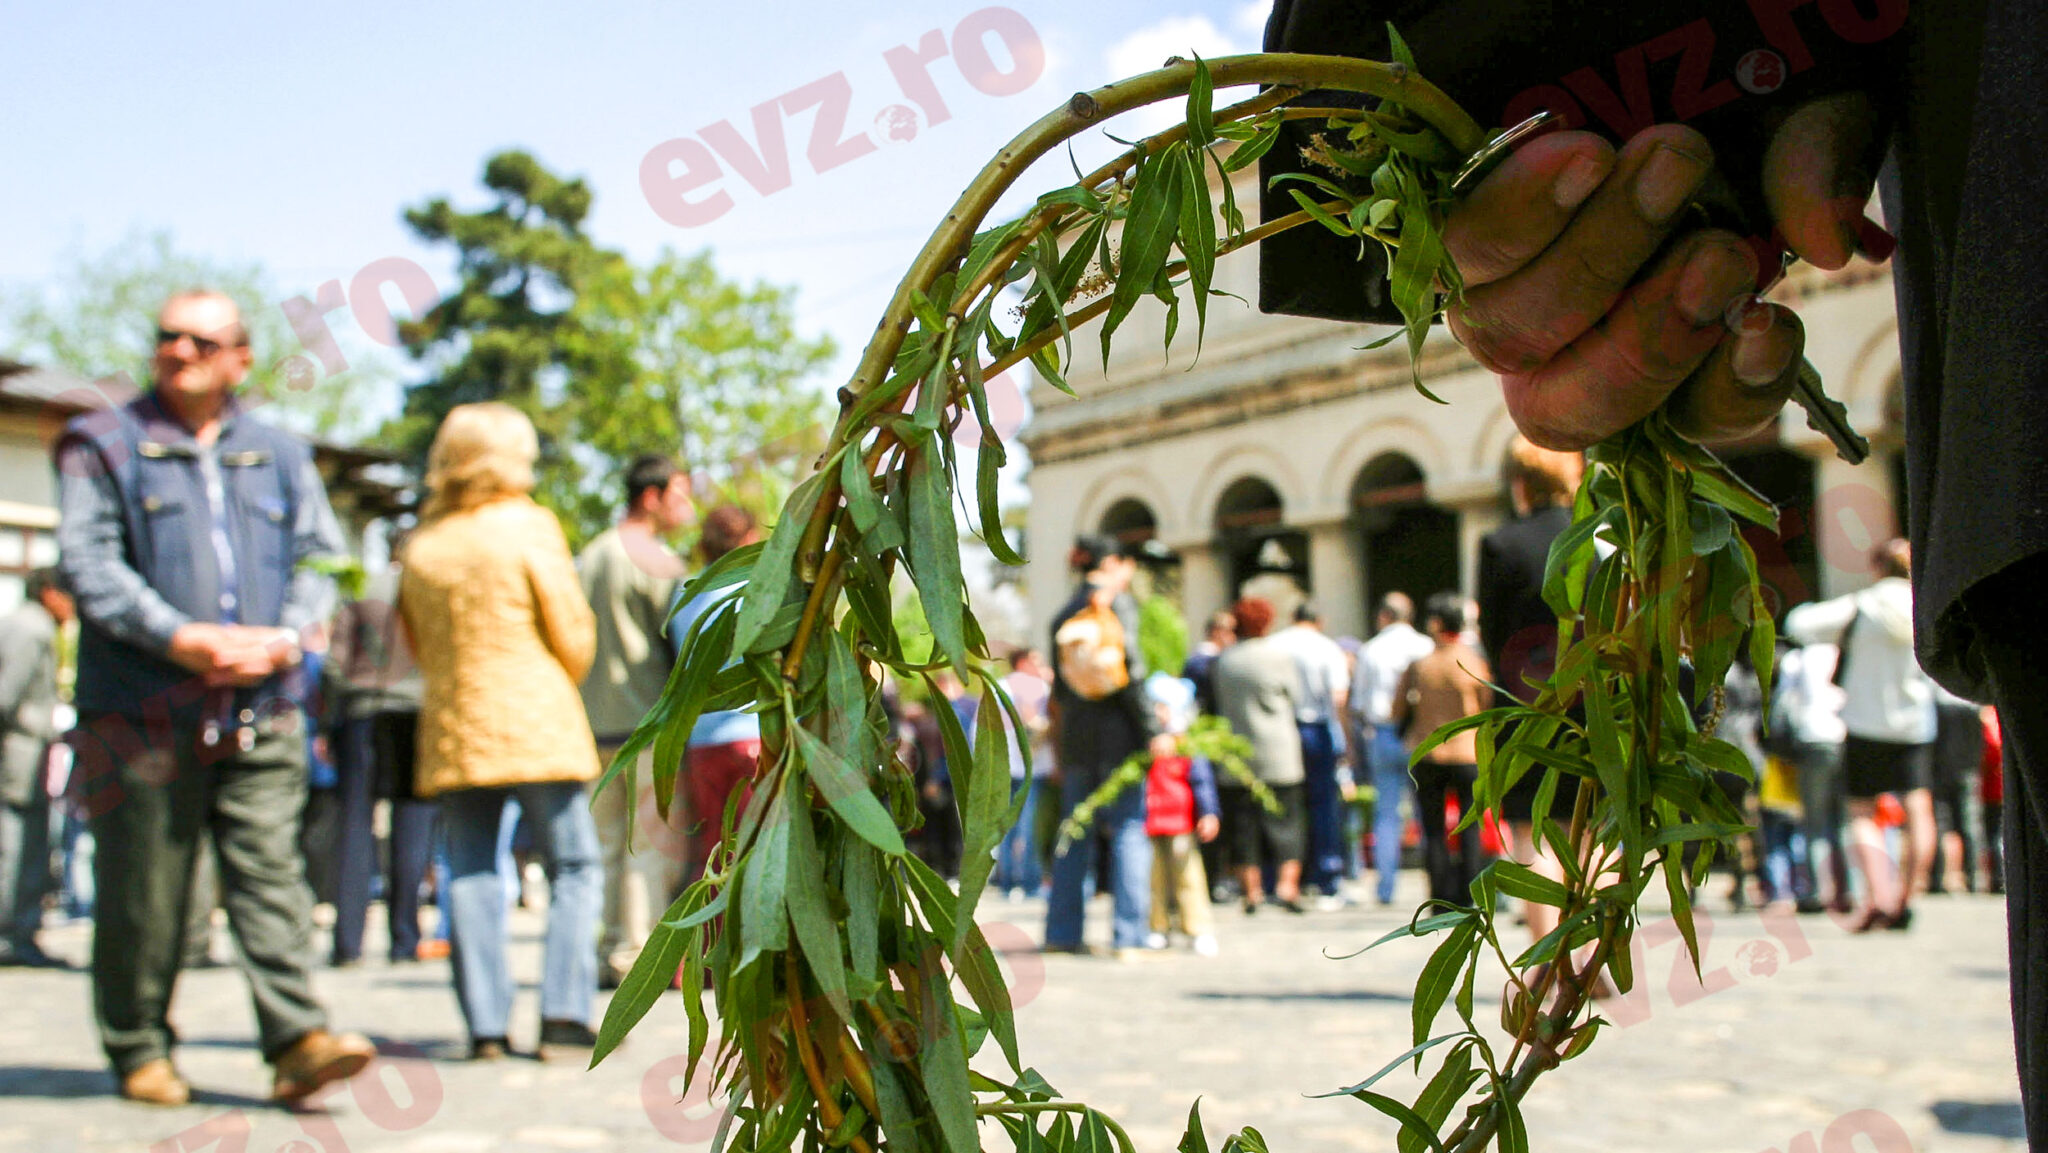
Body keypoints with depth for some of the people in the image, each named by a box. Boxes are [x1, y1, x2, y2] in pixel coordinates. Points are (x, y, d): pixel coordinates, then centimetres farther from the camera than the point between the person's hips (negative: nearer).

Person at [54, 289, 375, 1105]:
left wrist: (280, 639, -7)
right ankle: (139, 1051, 17)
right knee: (142, 891, 4)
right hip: (144, 715, -2)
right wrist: (183, 639, -17)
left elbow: (319, 561, 13)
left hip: (259, 713, 2)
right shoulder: (105, 446, 6)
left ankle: (297, 1040, -10)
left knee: (270, 873, -6)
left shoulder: (280, 456, 16)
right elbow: (89, 565, -5)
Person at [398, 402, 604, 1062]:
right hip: (536, 728, -4)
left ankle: (485, 1025, 5)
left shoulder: (421, 544, 8)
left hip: (450, 730, 4)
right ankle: (564, 1016, -4)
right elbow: (573, 635, -4)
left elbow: (417, 644, 15)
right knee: (573, 867, 3)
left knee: (470, 875, 7)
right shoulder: (528, 526, -4)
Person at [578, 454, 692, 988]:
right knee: (654, 844, -4)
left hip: (593, 721, 7)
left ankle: (607, 954, 11)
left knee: (607, 843, 11)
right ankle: (638, 955, -5)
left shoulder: (585, 558, 16)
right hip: (649, 721, -7)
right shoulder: (657, 560, -7)